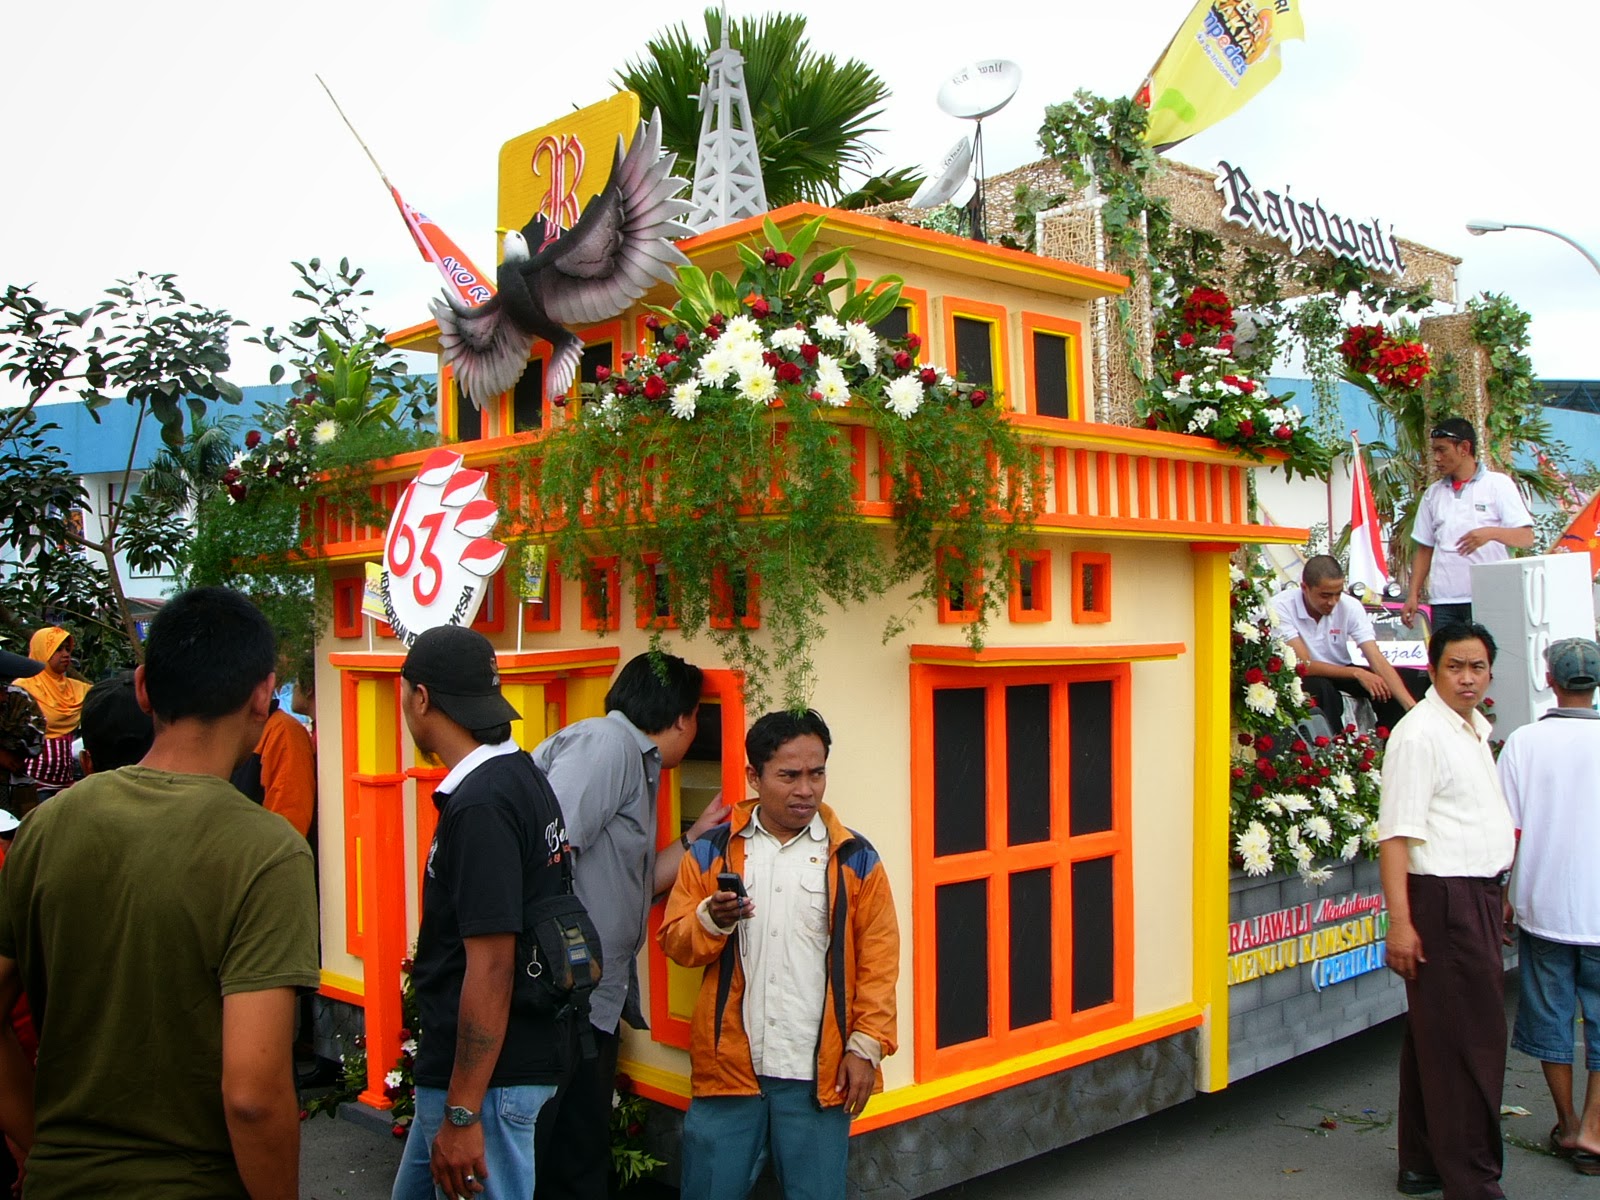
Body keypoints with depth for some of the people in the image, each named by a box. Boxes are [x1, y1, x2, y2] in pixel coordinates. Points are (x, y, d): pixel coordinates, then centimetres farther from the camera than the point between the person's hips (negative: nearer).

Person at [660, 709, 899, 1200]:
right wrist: (712, 919, -15)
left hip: (819, 1075, -1)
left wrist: (866, 1046, -5)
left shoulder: (854, 859, 2)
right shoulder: (710, 853, 6)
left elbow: (878, 961, 1)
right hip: (727, 1067, 1)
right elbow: (676, 943, 5)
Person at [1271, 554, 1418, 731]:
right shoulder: (1282, 606, -26)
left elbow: (1377, 659, -23)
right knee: (1323, 690, -35)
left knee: (1388, 688, -19)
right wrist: (1357, 673, -33)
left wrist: (1412, 706, -34)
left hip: (1339, 670, 4)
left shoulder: (1350, 606, -16)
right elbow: (1304, 665, -27)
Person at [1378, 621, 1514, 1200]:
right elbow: (1396, 832, -21)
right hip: (1444, 898, -9)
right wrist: (1400, 921, -25)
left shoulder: (1475, 729, 15)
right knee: (1469, 1041, -5)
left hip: (1478, 895, 9)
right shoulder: (1420, 734, -15)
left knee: (1435, 1036, 15)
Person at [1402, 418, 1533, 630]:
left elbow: (1526, 538, -4)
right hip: (1444, 602, 4)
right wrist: (1412, 594, 8)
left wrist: (1491, 533, -23)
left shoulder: (1498, 484, 3)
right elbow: (1424, 549, 17)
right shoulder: (1433, 493, 16)